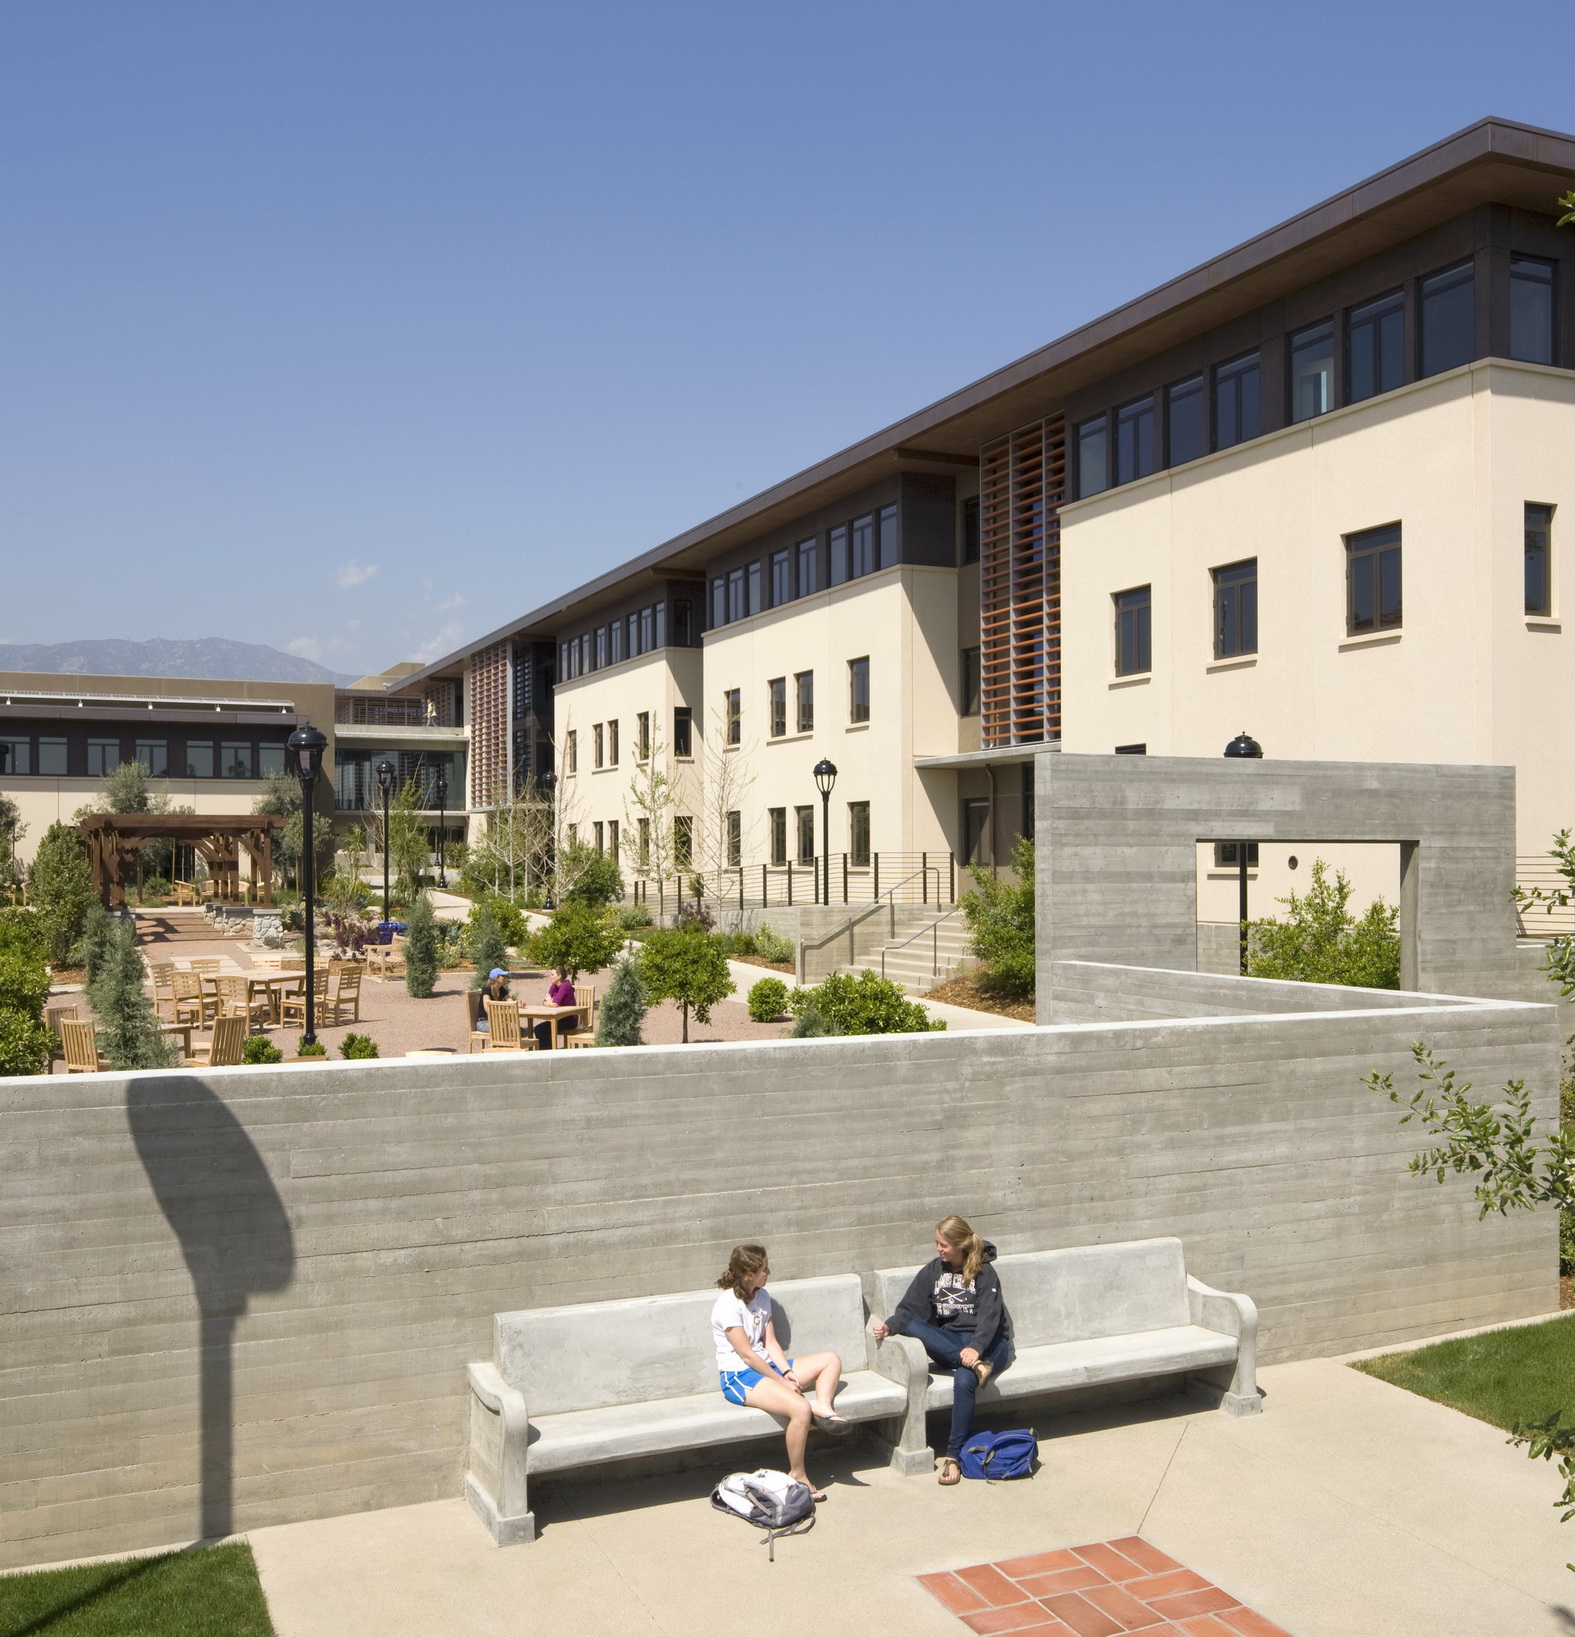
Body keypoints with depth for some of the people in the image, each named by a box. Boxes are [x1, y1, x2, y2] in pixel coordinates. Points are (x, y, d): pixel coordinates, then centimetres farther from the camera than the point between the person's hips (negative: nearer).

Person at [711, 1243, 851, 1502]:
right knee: (801, 1408, -30)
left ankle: (823, 1407, -23)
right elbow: (747, 1355, -17)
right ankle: (797, 1476, -15)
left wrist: (787, 1372, -9)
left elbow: (770, 1343, 7)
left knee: (831, 1360, 0)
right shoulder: (728, 1305, -17)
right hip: (739, 1376, -9)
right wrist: (781, 1380, -14)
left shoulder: (761, 1296, 10)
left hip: (767, 1366, 9)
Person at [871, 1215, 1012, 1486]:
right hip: (947, 1341, 4)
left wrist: (975, 1347, -34)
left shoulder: (984, 1273, -3)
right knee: (911, 1327, -27)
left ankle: (953, 1455, -29)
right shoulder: (932, 1271, 9)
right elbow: (910, 1309, 4)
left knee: (963, 1380, -37)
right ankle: (975, 1365, -34)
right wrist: (889, 1326, -17)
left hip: (987, 1342, -4)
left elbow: (989, 1316, -16)